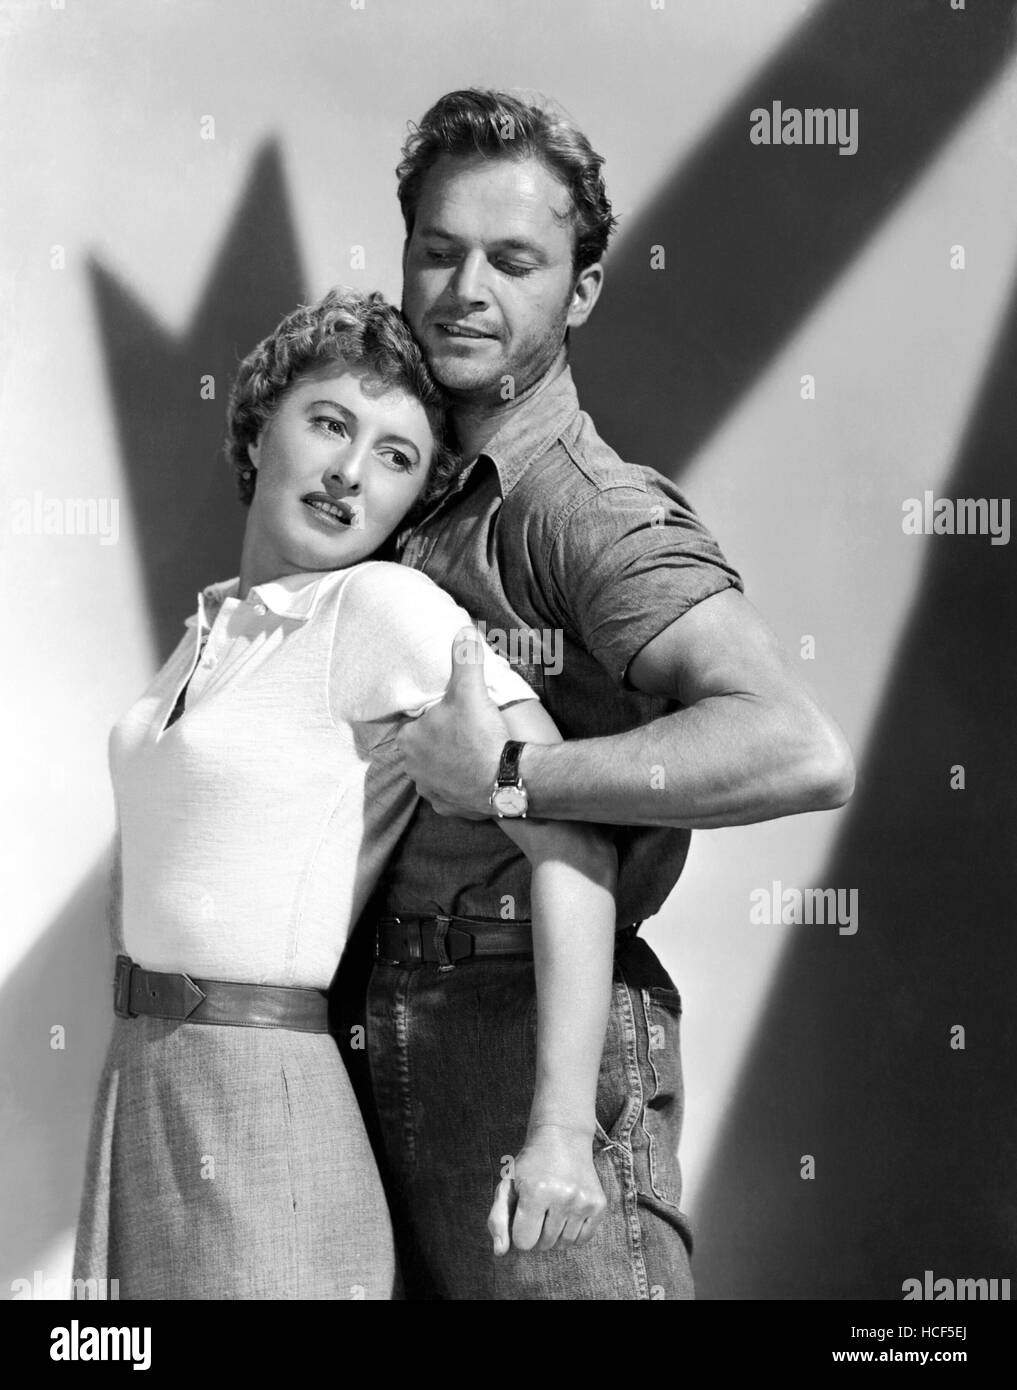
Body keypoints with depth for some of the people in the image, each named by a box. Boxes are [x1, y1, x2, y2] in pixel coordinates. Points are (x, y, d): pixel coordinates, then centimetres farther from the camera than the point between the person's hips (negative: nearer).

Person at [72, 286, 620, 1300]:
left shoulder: (387, 608, -13)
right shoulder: (216, 624, 10)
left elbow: (571, 838, -20)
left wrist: (561, 1123, -22)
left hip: (262, 1110, -7)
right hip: (143, 1083, 7)